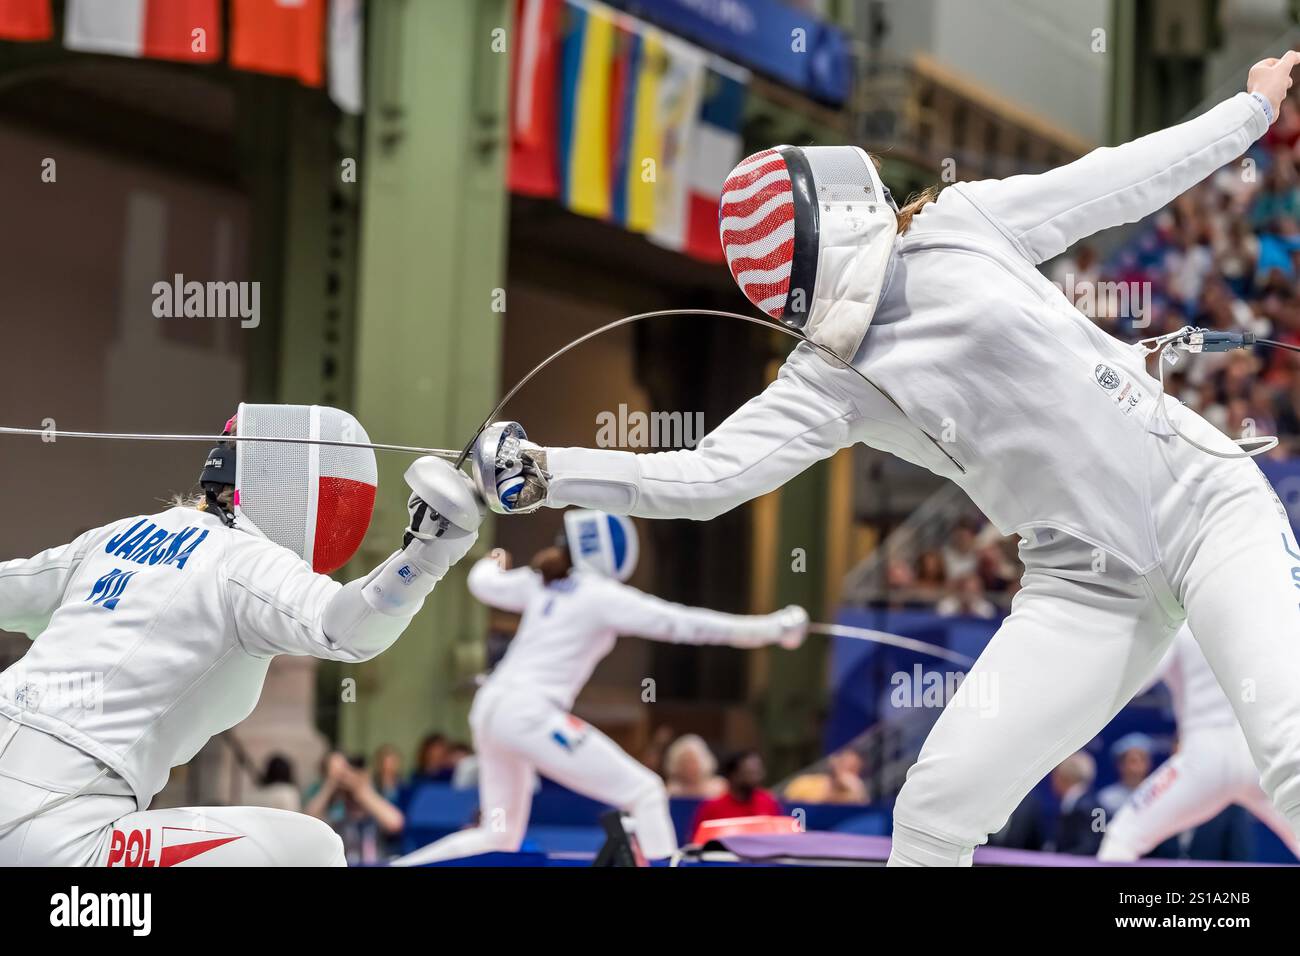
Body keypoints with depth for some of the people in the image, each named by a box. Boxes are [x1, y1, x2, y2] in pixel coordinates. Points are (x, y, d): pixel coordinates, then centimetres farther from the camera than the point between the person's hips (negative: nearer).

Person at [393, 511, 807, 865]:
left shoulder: (541, 582, 13)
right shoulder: (602, 596, -7)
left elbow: (482, 583, 29)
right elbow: (680, 623, -12)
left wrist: (493, 564, 54)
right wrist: (769, 629, -11)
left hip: (490, 709, 8)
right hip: (529, 715, -8)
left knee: (500, 840, 20)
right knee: (645, 793, -6)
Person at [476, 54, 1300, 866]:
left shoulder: (960, 225, -4)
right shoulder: (830, 380, 1)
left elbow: (1119, 180, 9)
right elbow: (706, 476, -7)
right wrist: (546, 473, -17)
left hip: (1204, 499, -3)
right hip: (1091, 580, 3)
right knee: (934, 813, -3)